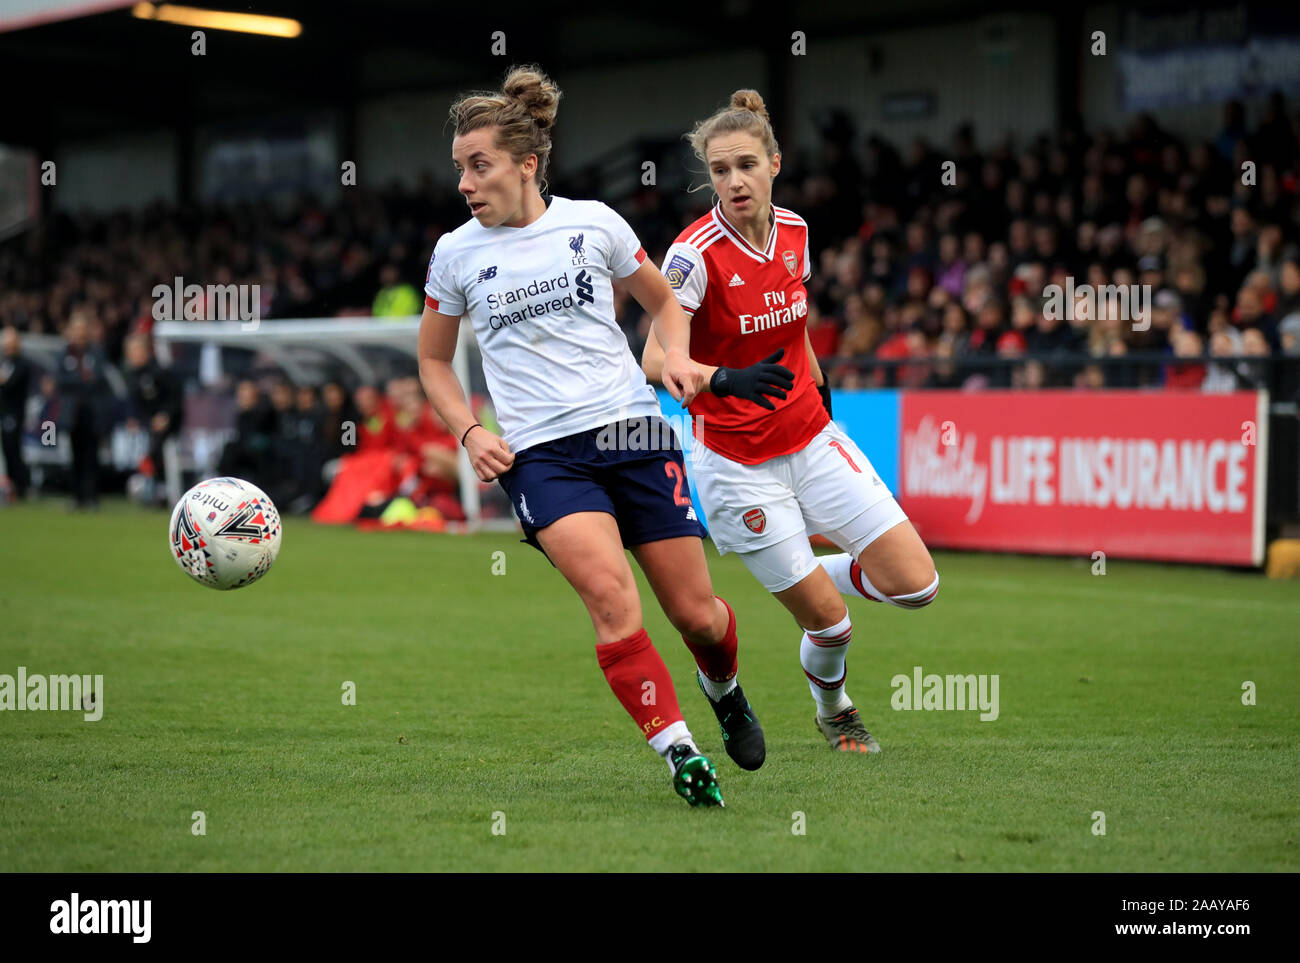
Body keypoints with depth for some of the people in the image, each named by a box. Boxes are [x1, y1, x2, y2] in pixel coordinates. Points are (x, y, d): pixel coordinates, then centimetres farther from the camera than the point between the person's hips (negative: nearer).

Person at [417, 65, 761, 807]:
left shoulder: (592, 222, 2)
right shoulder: (456, 255, 3)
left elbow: (664, 300, 18)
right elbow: (434, 361, 17)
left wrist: (676, 357, -1)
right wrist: (469, 433, 1)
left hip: (633, 429, 1)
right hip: (540, 454, -1)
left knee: (696, 613, 3)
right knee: (611, 594, -25)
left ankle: (723, 688, 38)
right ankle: (681, 755, -17)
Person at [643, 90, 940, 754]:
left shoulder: (794, 232, 0)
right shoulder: (696, 252, -18)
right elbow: (657, 359, -25)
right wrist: (726, 380, -42)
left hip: (812, 438, 5)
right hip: (738, 463, -5)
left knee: (915, 584, -3)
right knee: (829, 620, -4)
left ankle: (821, 573, 28)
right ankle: (833, 711, 30)